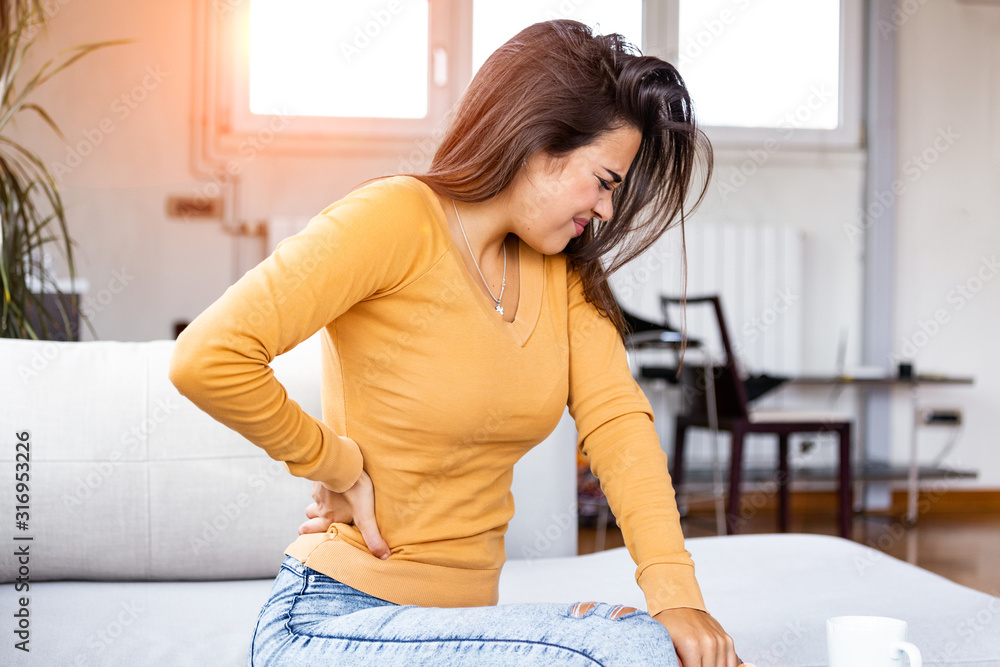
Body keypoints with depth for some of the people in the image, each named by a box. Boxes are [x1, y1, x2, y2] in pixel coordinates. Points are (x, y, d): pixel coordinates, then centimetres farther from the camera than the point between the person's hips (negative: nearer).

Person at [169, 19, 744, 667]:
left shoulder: (563, 269, 9)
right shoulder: (397, 219, -14)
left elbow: (617, 419, -4)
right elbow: (207, 357, -23)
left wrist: (676, 592, -16)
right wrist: (337, 465, -11)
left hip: (464, 611, 7)